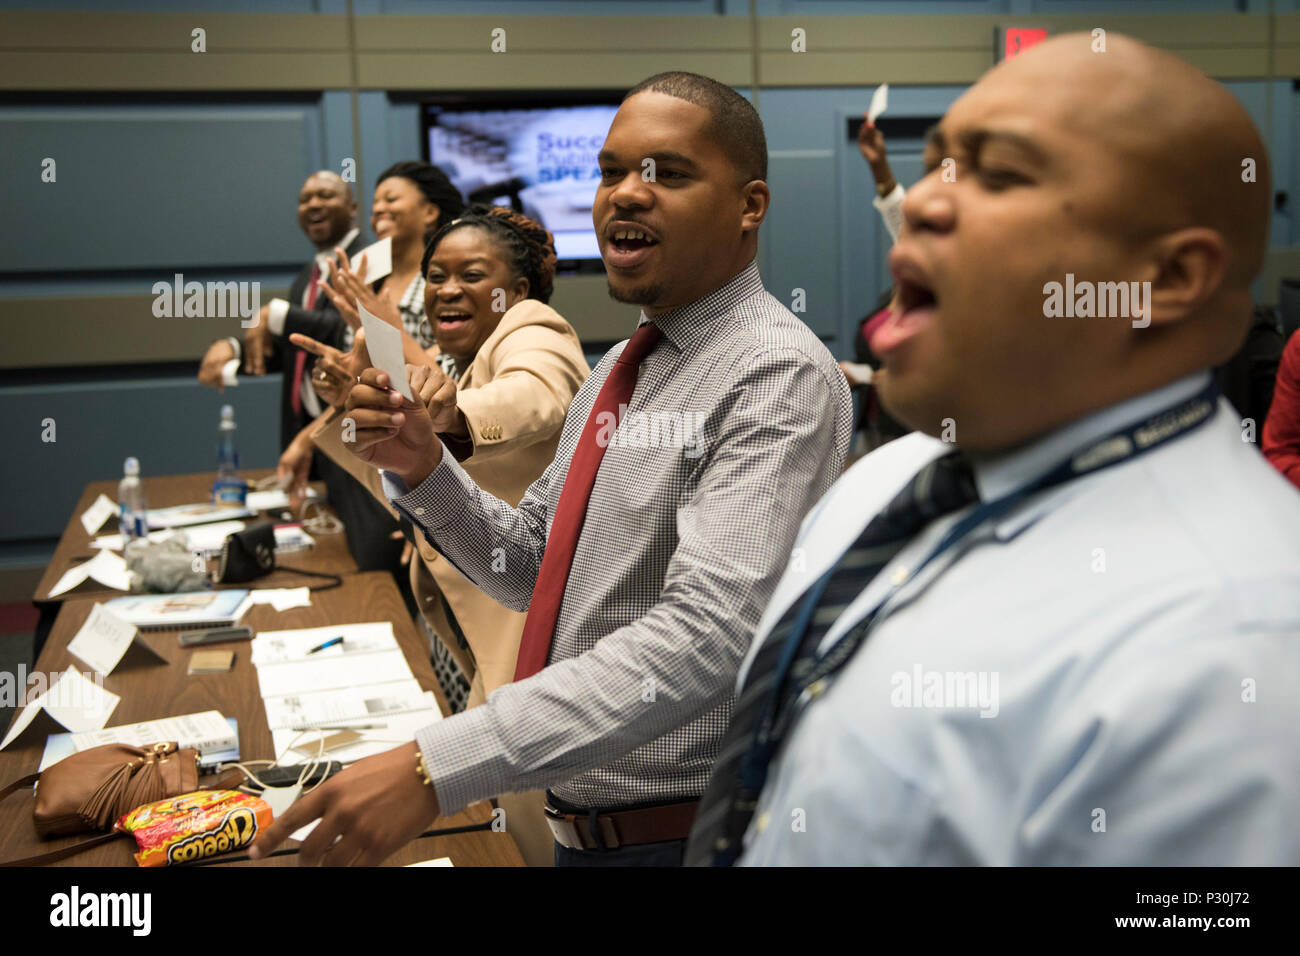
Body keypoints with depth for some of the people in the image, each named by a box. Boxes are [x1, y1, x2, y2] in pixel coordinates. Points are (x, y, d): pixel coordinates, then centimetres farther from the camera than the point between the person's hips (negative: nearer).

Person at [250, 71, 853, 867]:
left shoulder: (779, 376, -20)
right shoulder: (620, 368, 8)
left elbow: (706, 636, -31)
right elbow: (534, 568, 11)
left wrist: (436, 769, -35)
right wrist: (423, 469, -7)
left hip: (687, 831, -7)